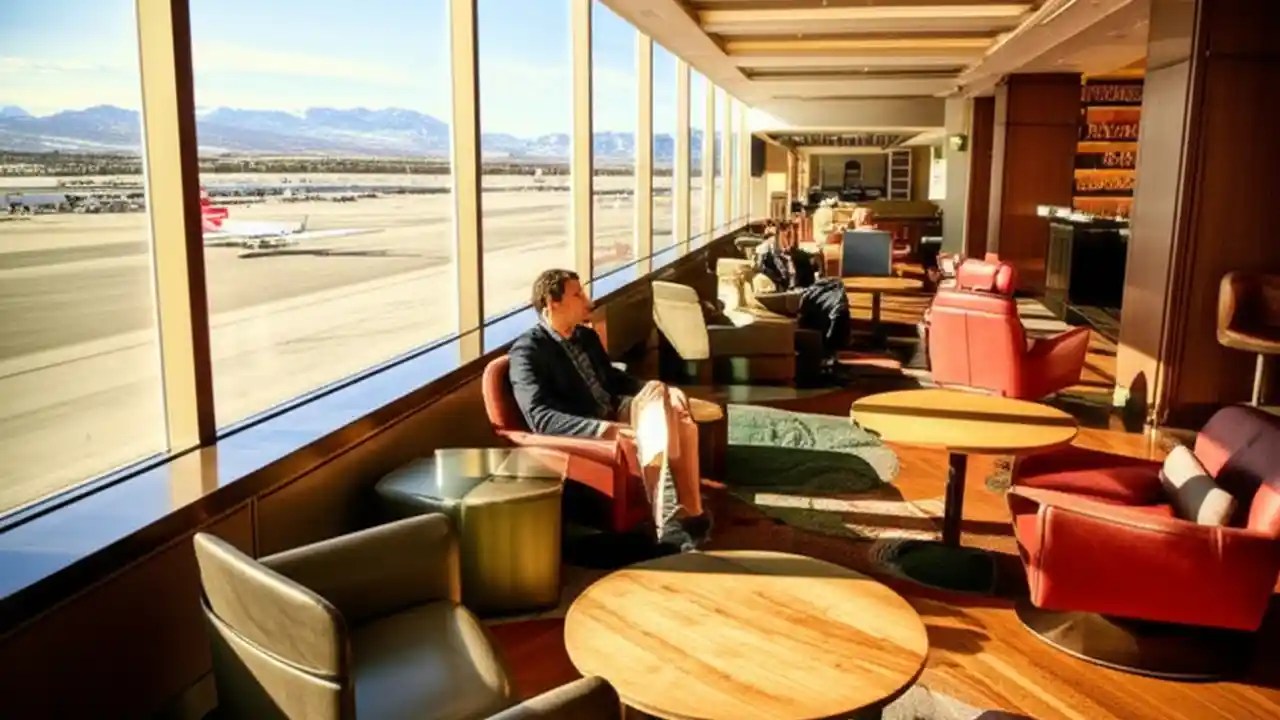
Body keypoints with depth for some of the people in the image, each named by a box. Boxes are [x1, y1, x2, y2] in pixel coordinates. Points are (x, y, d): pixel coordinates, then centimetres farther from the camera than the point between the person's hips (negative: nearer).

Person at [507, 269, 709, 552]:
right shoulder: (527, 351, -13)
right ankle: (669, 524, -21)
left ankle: (691, 513, -13)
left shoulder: (586, 336, 13)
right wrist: (604, 429, -37)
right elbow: (541, 418, -24)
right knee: (653, 439, -30)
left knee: (681, 421, -13)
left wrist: (659, 392, 5)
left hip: (617, 414, 8)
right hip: (586, 435, -8)